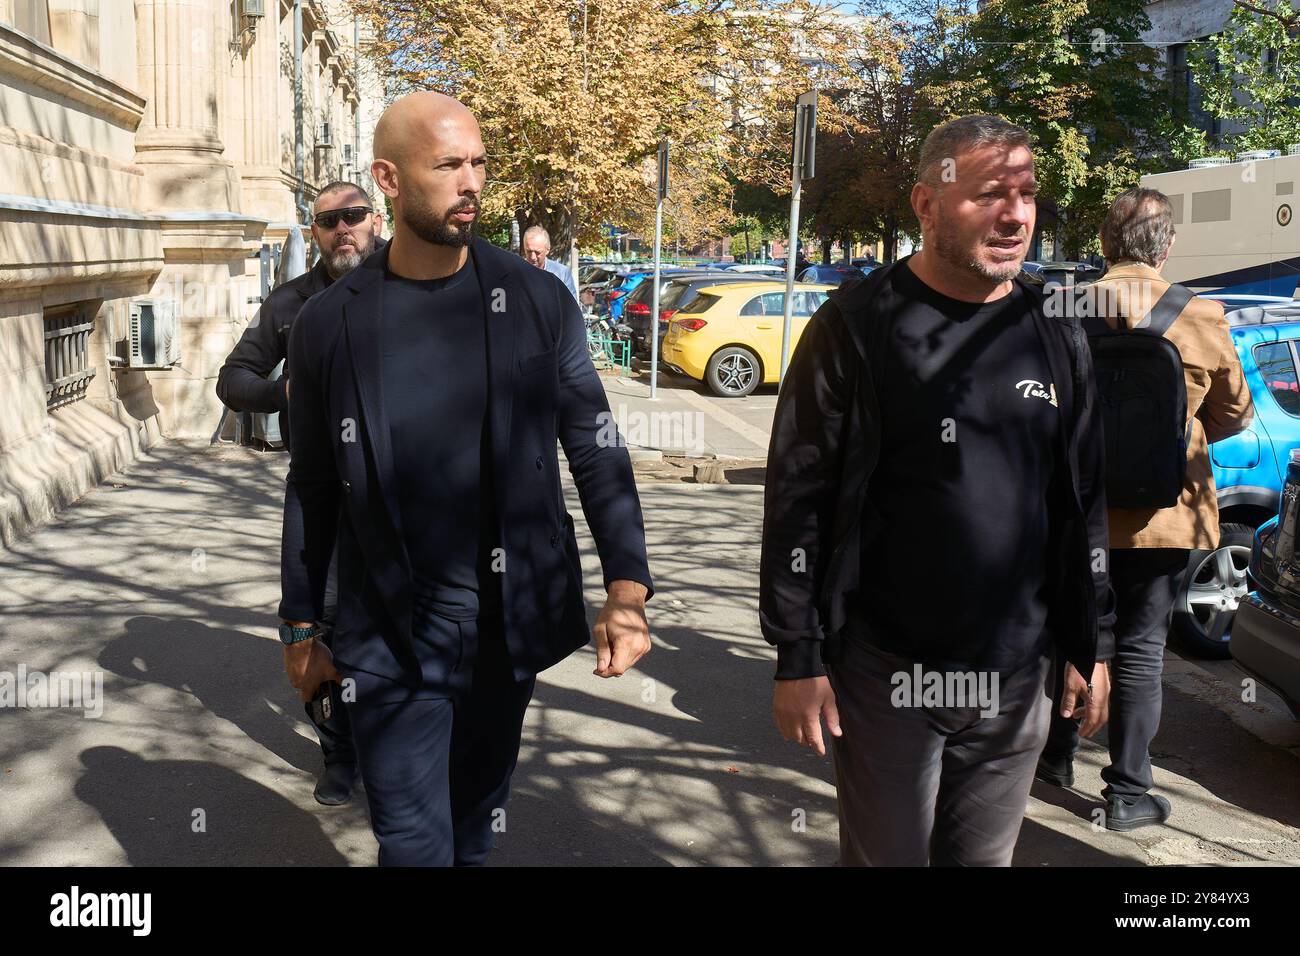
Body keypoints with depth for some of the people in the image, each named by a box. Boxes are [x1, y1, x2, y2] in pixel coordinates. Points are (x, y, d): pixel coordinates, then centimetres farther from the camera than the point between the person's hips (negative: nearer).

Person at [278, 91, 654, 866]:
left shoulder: (539, 301, -4)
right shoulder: (330, 322, -3)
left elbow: (595, 449, -3)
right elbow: (313, 484, 5)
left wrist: (628, 586, -15)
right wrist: (301, 625, 8)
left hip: (509, 621, 1)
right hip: (390, 634, -1)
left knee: (476, 827, 18)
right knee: (414, 844, 3)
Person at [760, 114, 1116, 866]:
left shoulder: (1054, 335, 5)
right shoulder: (859, 326, -8)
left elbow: (1085, 503, 10)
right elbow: (799, 499, -8)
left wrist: (1089, 646, 10)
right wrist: (799, 656, -10)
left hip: (1018, 678, 4)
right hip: (889, 675, -3)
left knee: (987, 856, 16)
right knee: (886, 855, 9)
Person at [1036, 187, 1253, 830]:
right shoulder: (1201, 319, -10)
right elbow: (1235, 415, 3)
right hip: (1159, 514, -1)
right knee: (1140, 650, 9)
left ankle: (1057, 757, 34)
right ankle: (1128, 794, 16)